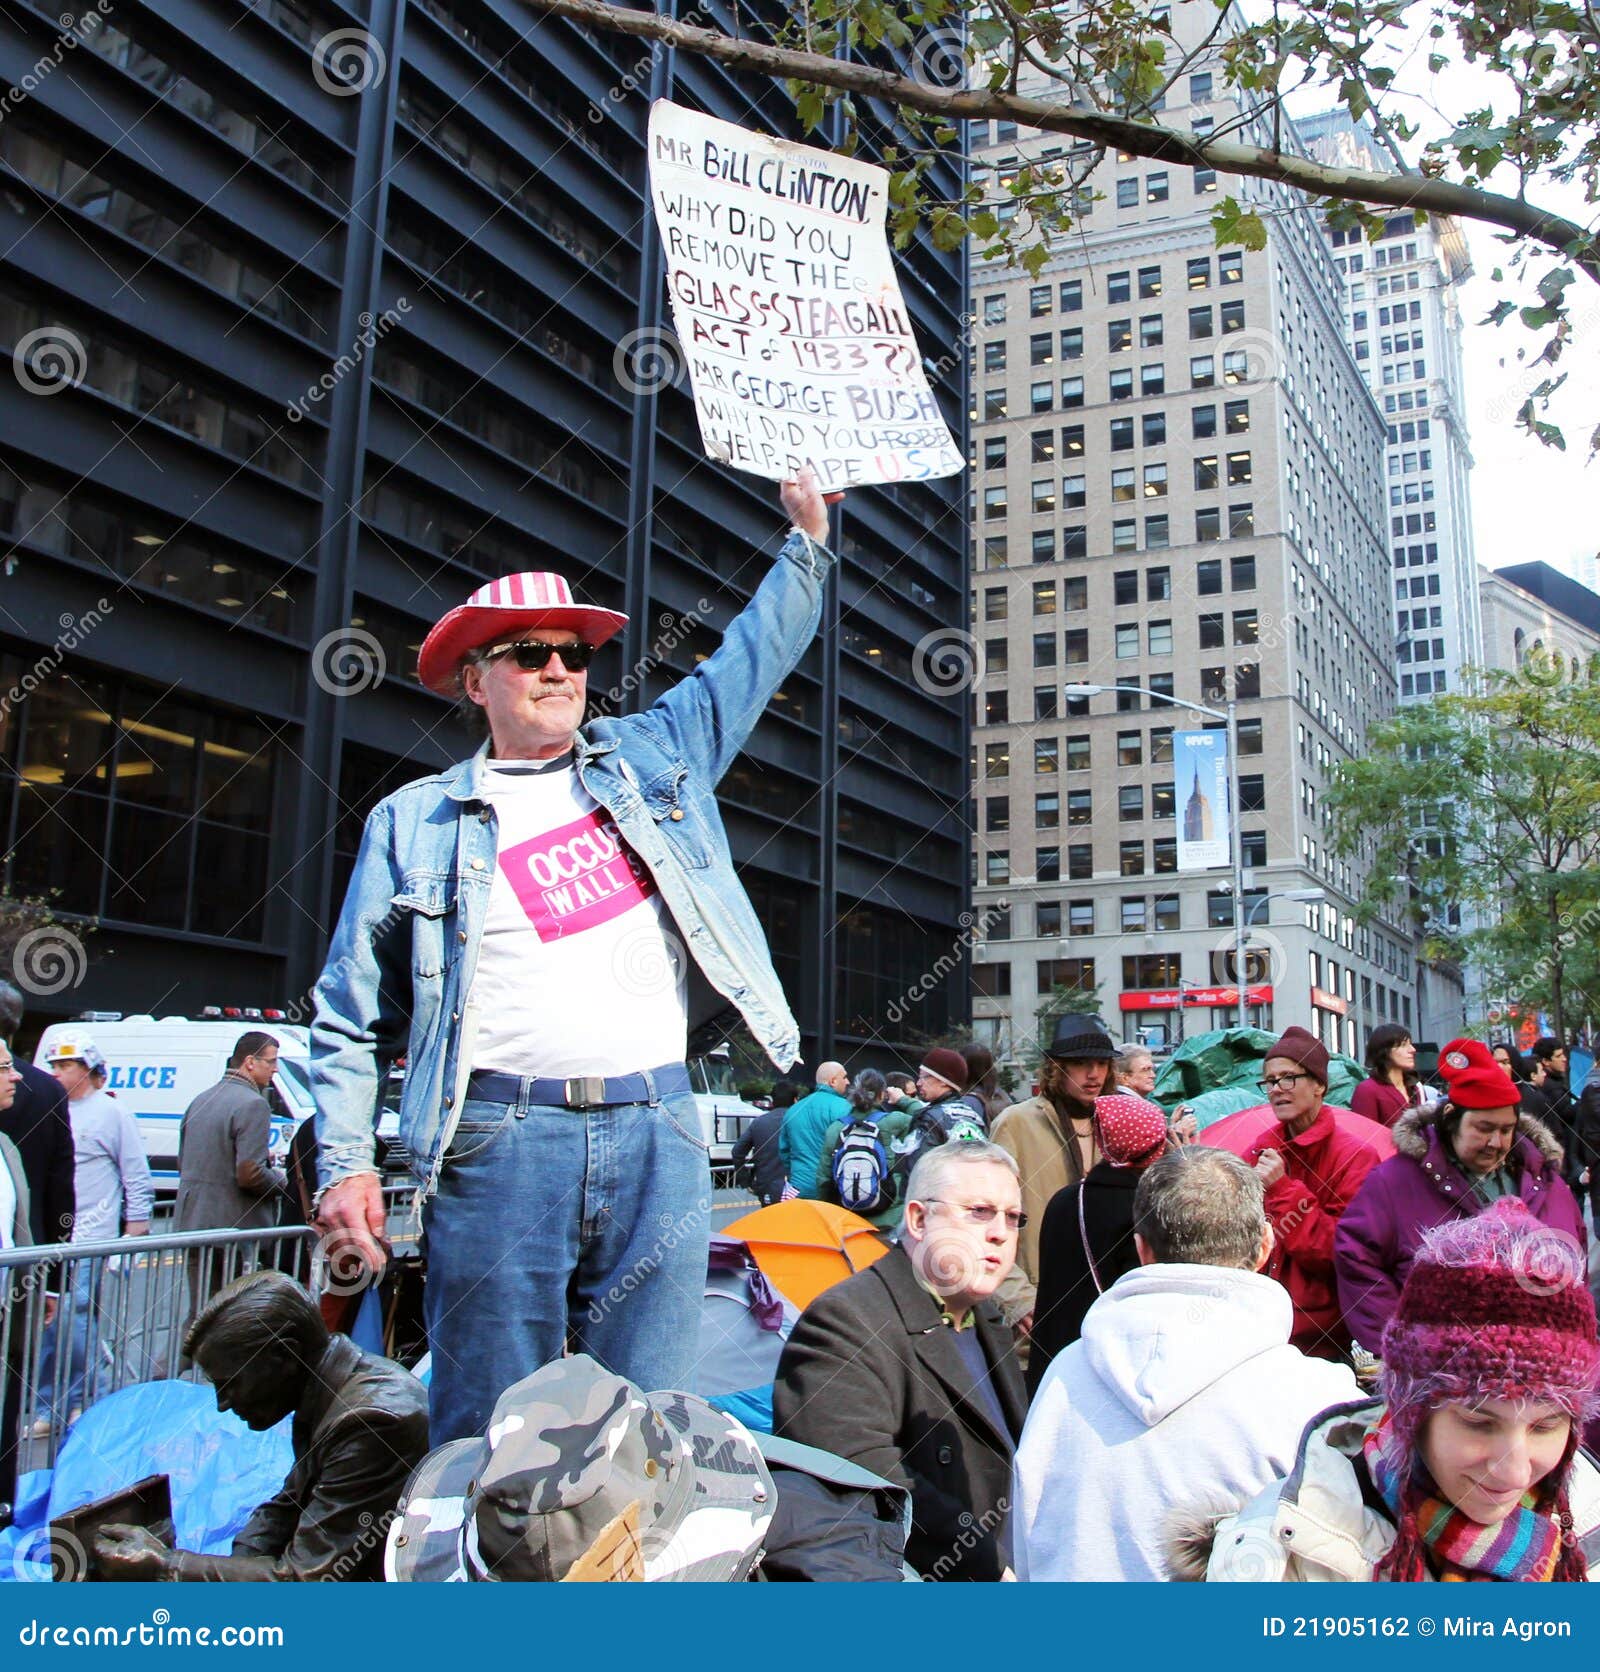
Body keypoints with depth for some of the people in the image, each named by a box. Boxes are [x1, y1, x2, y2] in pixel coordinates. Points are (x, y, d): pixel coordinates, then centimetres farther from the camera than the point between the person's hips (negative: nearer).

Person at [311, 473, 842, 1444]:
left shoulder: (655, 756, 15)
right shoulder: (416, 822, 9)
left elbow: (755, 656, 26)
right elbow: (352, 1019, 10)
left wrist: (808, 541, 24)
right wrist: (345, 1161, 1)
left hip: (659, 1131, 2)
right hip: (502, 1139, -2)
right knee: (488, 1429, 2)